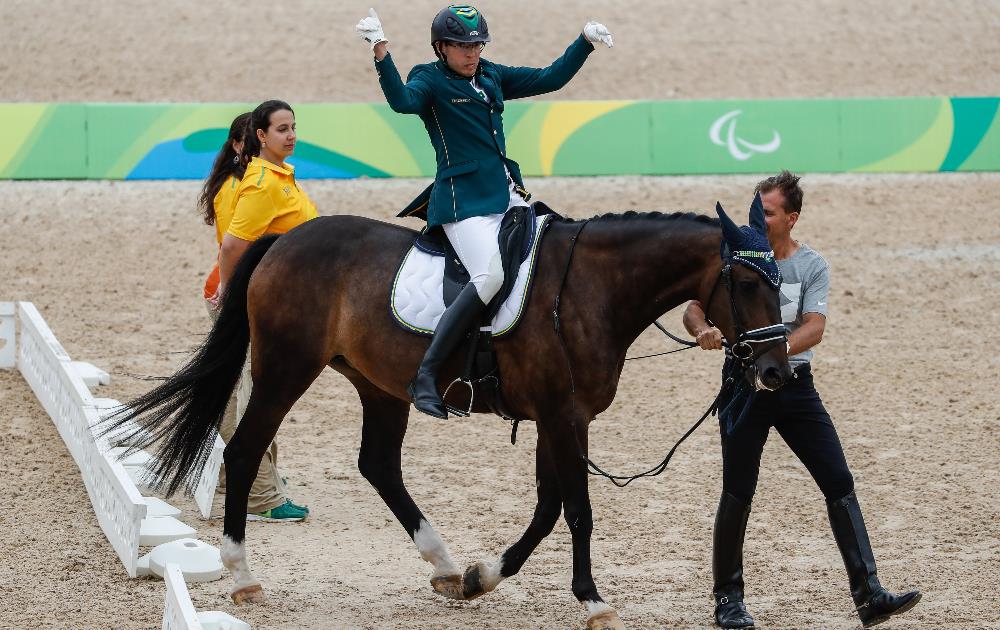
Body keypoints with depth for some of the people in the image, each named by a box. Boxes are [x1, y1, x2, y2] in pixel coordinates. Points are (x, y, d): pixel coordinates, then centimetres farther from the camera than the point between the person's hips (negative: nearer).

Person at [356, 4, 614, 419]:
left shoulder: (492, 78, 16)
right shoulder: (431, 81, -3)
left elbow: (549, 79, 20)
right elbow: (402, 100, -25)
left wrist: (585, 42, 11)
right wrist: (381, 54, -40)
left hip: (508, 197, 8)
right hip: (464, 205, -8)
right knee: (492, 273, -29)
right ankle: (425, 376, -30)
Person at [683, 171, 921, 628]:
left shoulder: (812, 266, 0)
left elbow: (814, 328, -13)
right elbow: (694, 309, -7)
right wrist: (703, 329, -32)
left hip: (795, 386, 1)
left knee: (839, 484, -5)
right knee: (737, 495, 0)